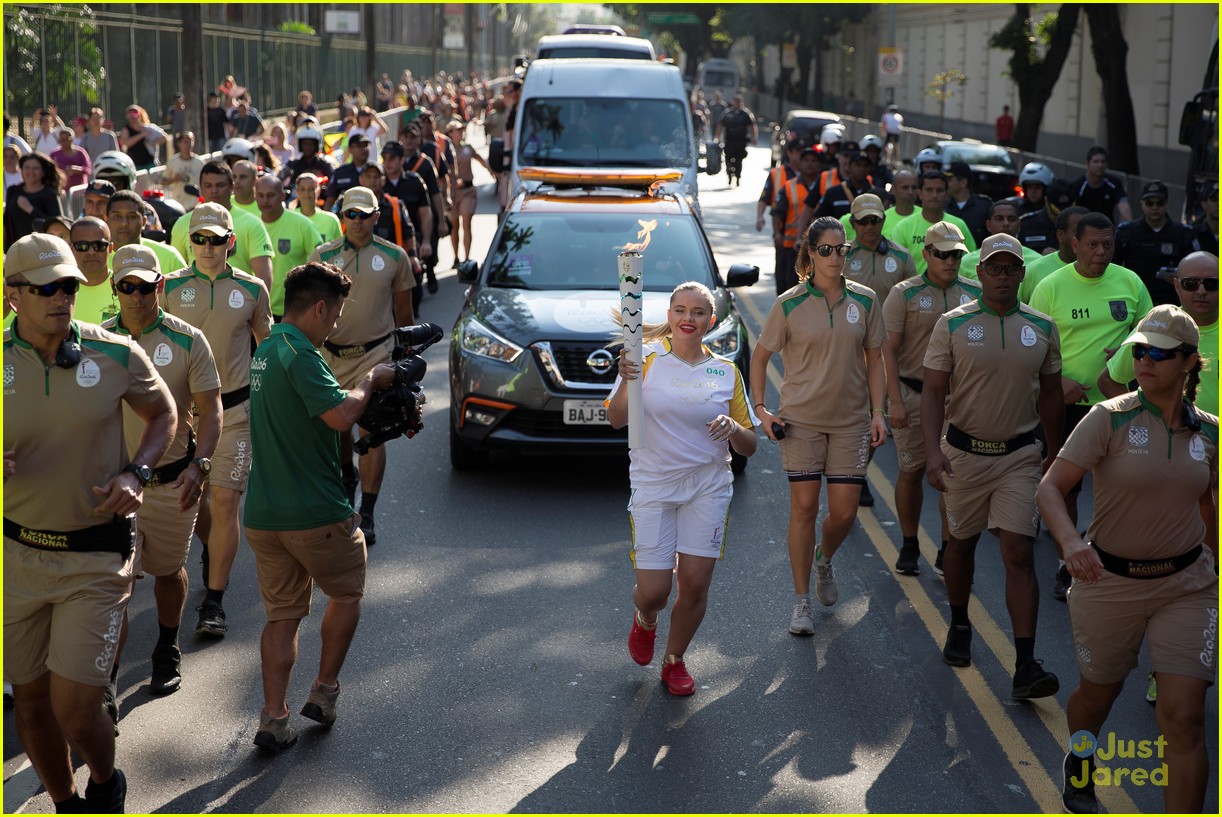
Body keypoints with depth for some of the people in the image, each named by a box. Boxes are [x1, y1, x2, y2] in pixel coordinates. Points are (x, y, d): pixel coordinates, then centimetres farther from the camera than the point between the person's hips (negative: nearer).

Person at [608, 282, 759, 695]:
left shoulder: (726, 372, 5)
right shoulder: (646, 358, -2)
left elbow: (750, 446, 8)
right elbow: (616, 420, -12)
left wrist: (733, 429, -14)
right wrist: (627, 382, -29)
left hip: (708, 486, 2)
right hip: (653, 485, -2)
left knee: (696, 584, -2)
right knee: (653, 590, -5)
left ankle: (674, 660, 24)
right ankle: (645, 620, 33)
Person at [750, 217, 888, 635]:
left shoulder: (865, 301, 1)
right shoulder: (790, 304, -5)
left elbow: (874, 359, 7)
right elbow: (760, 355, 4)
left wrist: (878, 412, -1)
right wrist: (760, 408, -4)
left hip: (851, 420, 2)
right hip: (801, 418, -2)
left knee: (844, 512, 1)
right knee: (804, 508, -1)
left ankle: (824, 559, 36)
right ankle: (802, 601, 10)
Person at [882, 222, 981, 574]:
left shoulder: (975, 293, 6)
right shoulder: (904, 294, -3)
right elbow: (889, 349, -6)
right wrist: (895, 400, -13)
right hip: (914, 394, -2)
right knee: (911, 470, 5)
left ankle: (947, 553, 9)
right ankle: (909, 547, 20)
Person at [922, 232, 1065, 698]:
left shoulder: (1042, 329, 3)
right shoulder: (952, 325, -4)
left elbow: (1051, 395, 12)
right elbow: (933, 391, -7)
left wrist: (1055, 459, 15)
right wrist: (932, 451, -20)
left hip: (1019, 455, 0)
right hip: (964, 452, 0)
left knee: (1019, 555, -8)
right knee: (962, 542, 15)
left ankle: (1025, 667, -11)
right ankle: (960, 627, 40)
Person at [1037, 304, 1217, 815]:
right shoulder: (1109, 419, -13)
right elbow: (1050, 488, -19)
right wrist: (1071, 541, -37)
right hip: (1110, 583, -2)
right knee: (1097, 695, 19)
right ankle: (1079, 767, 53)